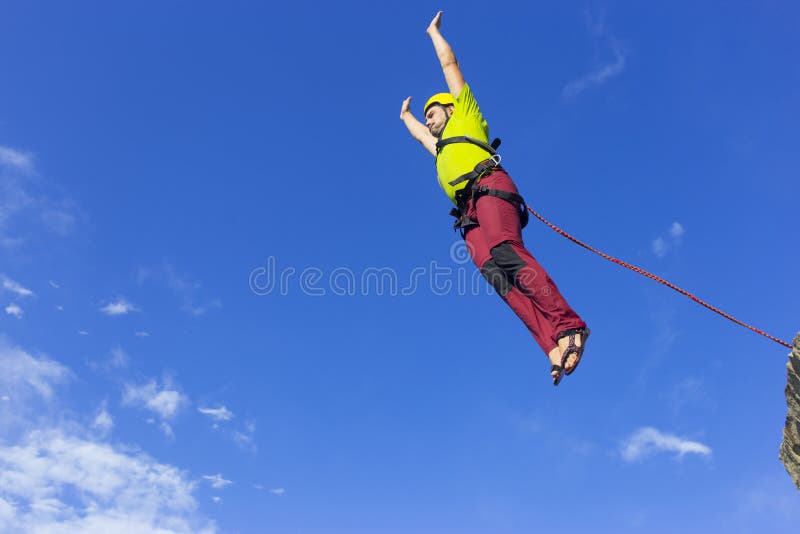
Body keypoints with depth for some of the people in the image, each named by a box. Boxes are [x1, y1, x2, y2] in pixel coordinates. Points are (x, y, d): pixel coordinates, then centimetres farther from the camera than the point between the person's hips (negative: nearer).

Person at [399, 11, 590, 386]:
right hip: (469, 216, 5)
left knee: (506, 254, -31)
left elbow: (450, 64, 32)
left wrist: (434, 31, 46)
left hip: (489, 188, -5)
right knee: (496, 275, -20)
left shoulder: (465, 116, 27)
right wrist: (405, 115, 78)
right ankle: (554, 348, -39)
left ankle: (568, 326, -43)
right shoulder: (441, 147, 42)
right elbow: (417, 133, 63)